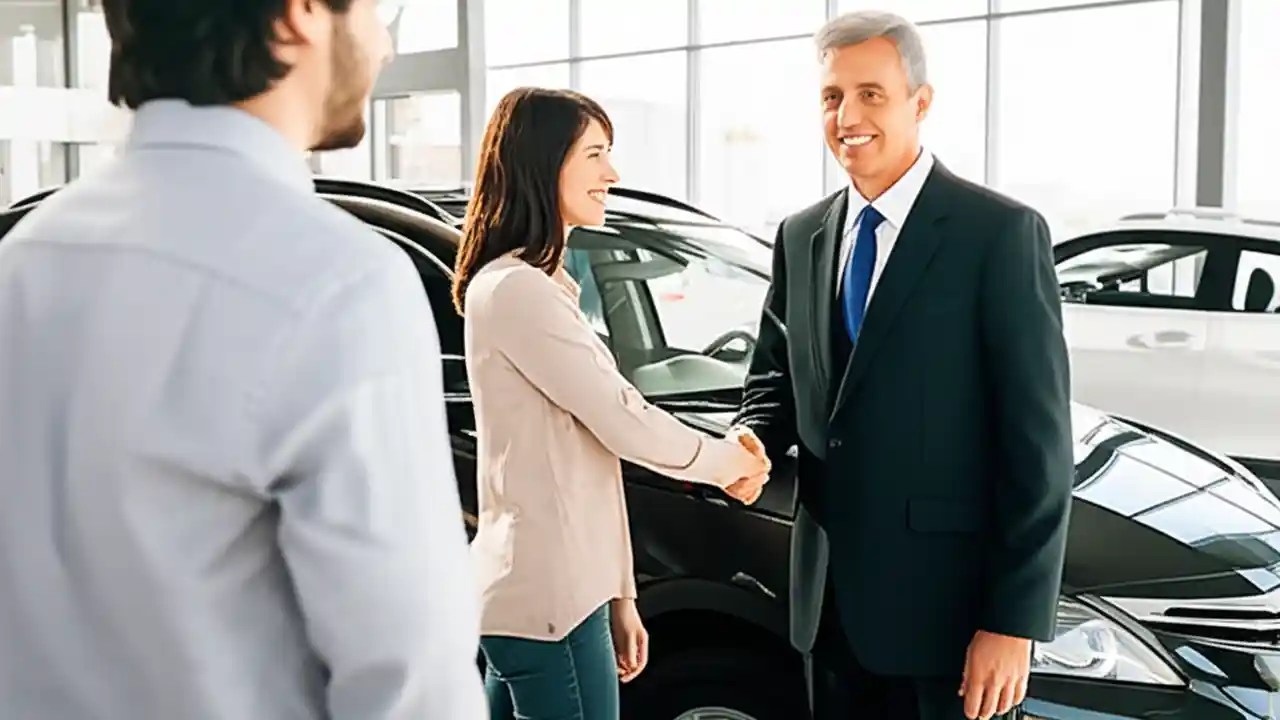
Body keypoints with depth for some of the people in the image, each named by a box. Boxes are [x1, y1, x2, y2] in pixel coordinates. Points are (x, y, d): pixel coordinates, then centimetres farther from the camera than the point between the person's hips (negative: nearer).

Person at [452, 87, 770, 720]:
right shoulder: (515, 290, -16)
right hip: (546, 602, -9)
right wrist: (730, 462, 2)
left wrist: (618, 595, 15)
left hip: (537, 591, 9)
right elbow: (625, 424, -16)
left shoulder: (536, 285, 16)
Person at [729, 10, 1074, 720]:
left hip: (944, 602, -5)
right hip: (830, 597, 5)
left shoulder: (1001, 234, -10)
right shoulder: (801, 236, 9)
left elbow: (1038, 441, -12)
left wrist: (1013, 623, -15)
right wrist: (752, 442, -5)